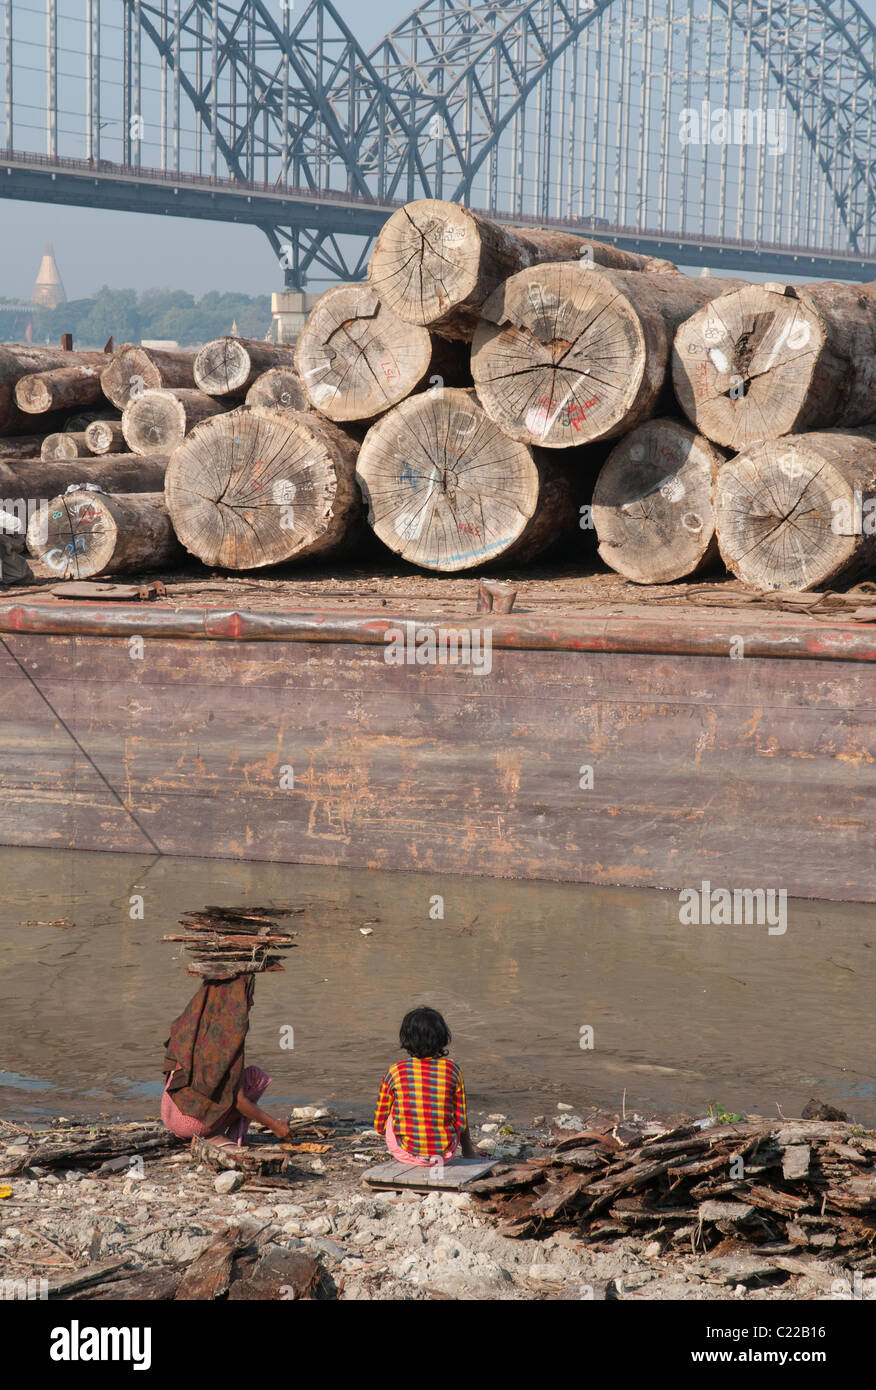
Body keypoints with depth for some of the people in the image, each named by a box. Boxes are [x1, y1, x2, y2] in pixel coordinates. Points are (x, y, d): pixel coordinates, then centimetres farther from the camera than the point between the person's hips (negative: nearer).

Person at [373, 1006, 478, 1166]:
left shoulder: (395, 1072, -7)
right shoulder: (451, 1070, -6)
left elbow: (379, 1125, 1)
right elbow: (461, 1123, -2)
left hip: (406, 1153, -1)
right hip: (444, 1153, 1)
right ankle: (468, 1151, 49)